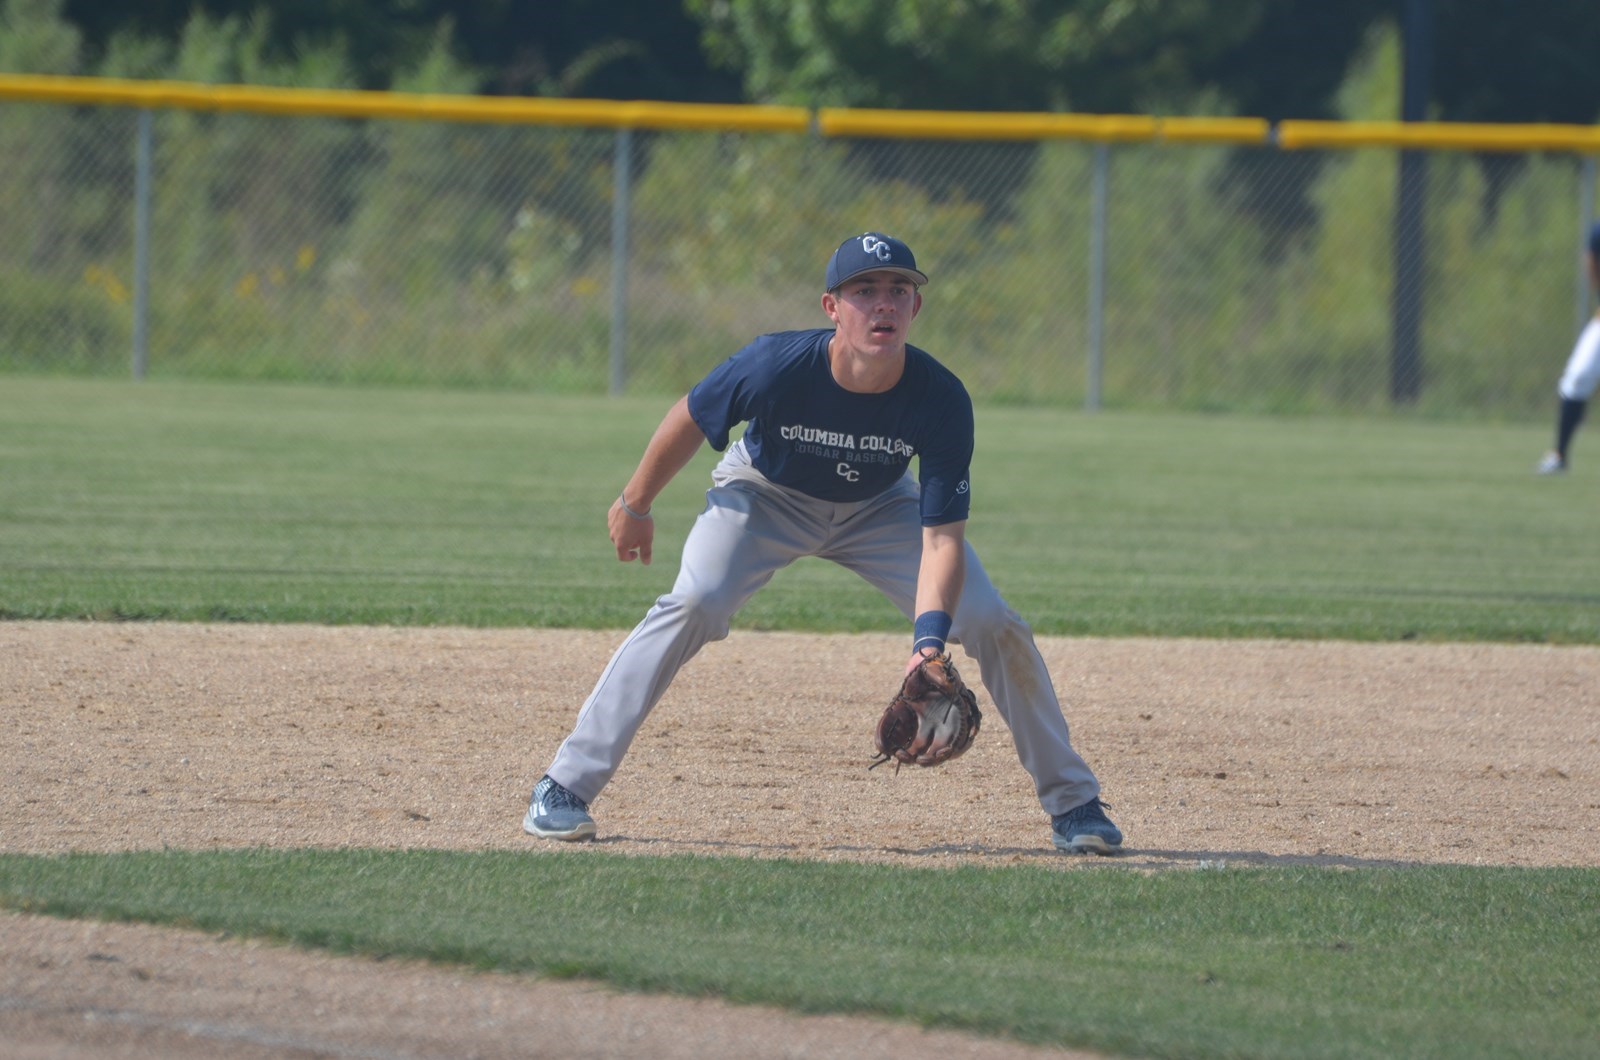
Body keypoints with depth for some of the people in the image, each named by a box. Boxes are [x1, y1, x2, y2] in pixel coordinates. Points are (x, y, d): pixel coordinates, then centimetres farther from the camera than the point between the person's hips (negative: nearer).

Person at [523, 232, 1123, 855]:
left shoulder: (941, 400, -31)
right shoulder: (776, 366, -35)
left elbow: (941, 536, -29)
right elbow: (690, 419, -14)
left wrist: (929, 639, -44)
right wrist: (635, 505, 0)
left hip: (878, 509, 2)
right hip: (764, 494, -2)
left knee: (996, 628, -10)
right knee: (695, 604, -28)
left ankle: (1072, 804, 9)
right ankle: (565, 789, -22)